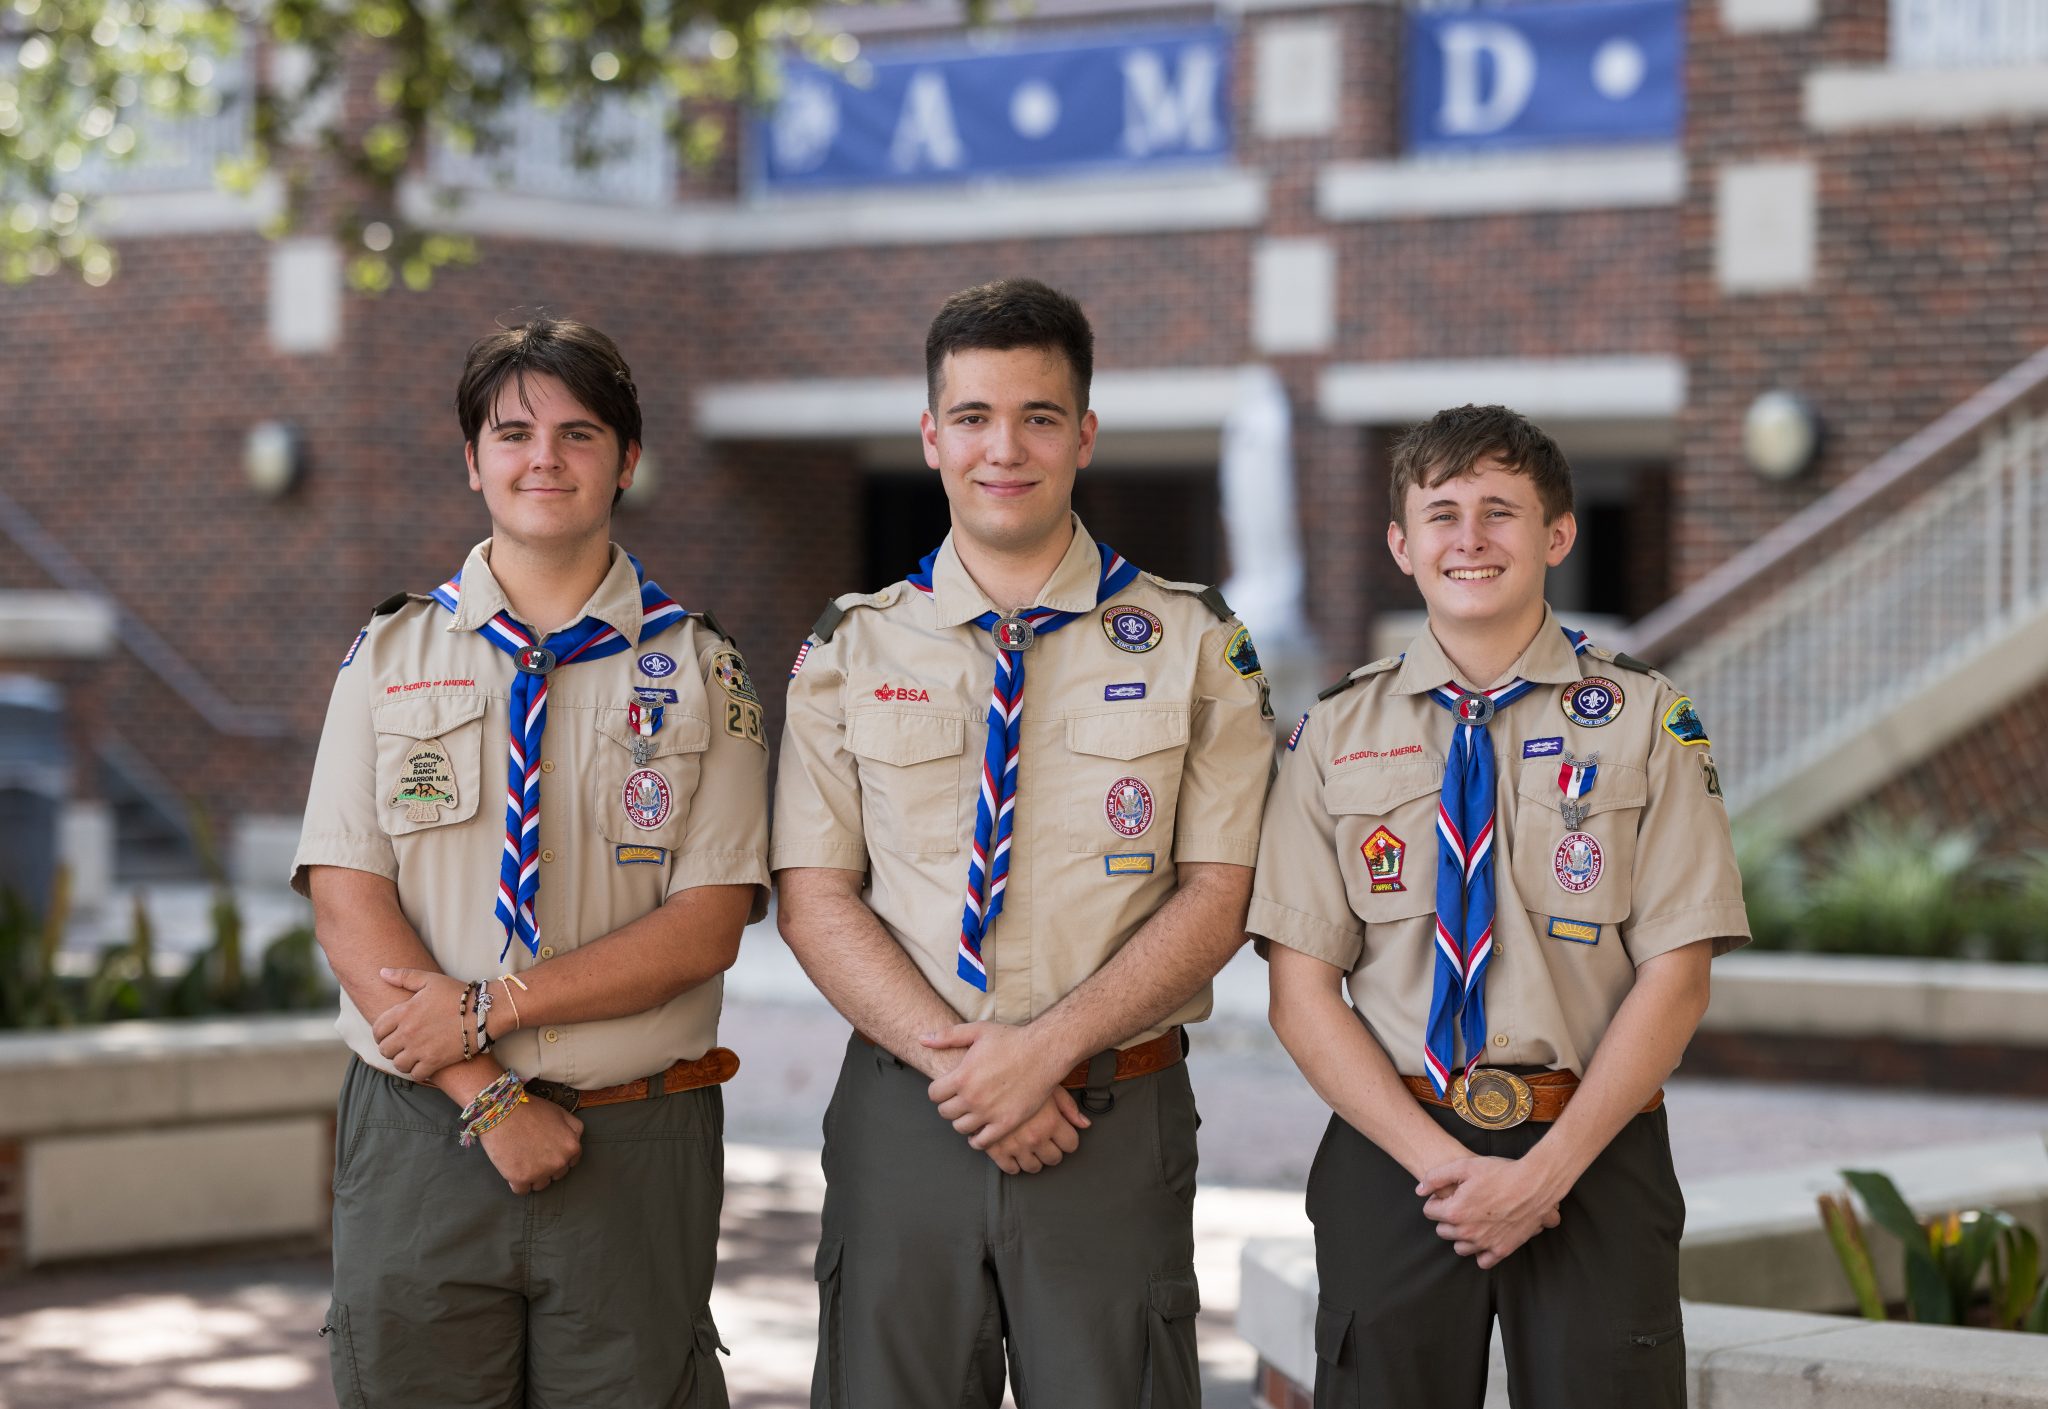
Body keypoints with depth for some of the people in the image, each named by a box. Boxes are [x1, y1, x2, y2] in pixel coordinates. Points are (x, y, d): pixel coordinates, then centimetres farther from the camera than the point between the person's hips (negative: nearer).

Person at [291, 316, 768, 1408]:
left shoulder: (699, 672, 6)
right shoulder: (389, 657, 8)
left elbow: (706, 926, -4)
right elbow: (349, 910, -1)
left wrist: (489, 1006, -14)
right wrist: (489, 1101, -12)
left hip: (636, 1151, -1)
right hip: (420, 1137, 1)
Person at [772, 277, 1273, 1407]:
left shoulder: (1193, 645, 4)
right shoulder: (849, 651, 7)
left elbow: (1217, 895, -2)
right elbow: (813, 895, 2)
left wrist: (1049, 1047, -14)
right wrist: (951, 1056, -12)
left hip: (1116, 1127, -1)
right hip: (900, 1119, 1)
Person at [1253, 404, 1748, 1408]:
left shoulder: (1644, 721, 2)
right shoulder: (1334, 736, 6)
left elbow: (1677, 976, -3)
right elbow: (1301, 990, 0)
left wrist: (1547, 1171, -12)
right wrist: (1439, 1162, -12)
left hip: (1593, 1155, -1)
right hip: (1391, 1155, 1)